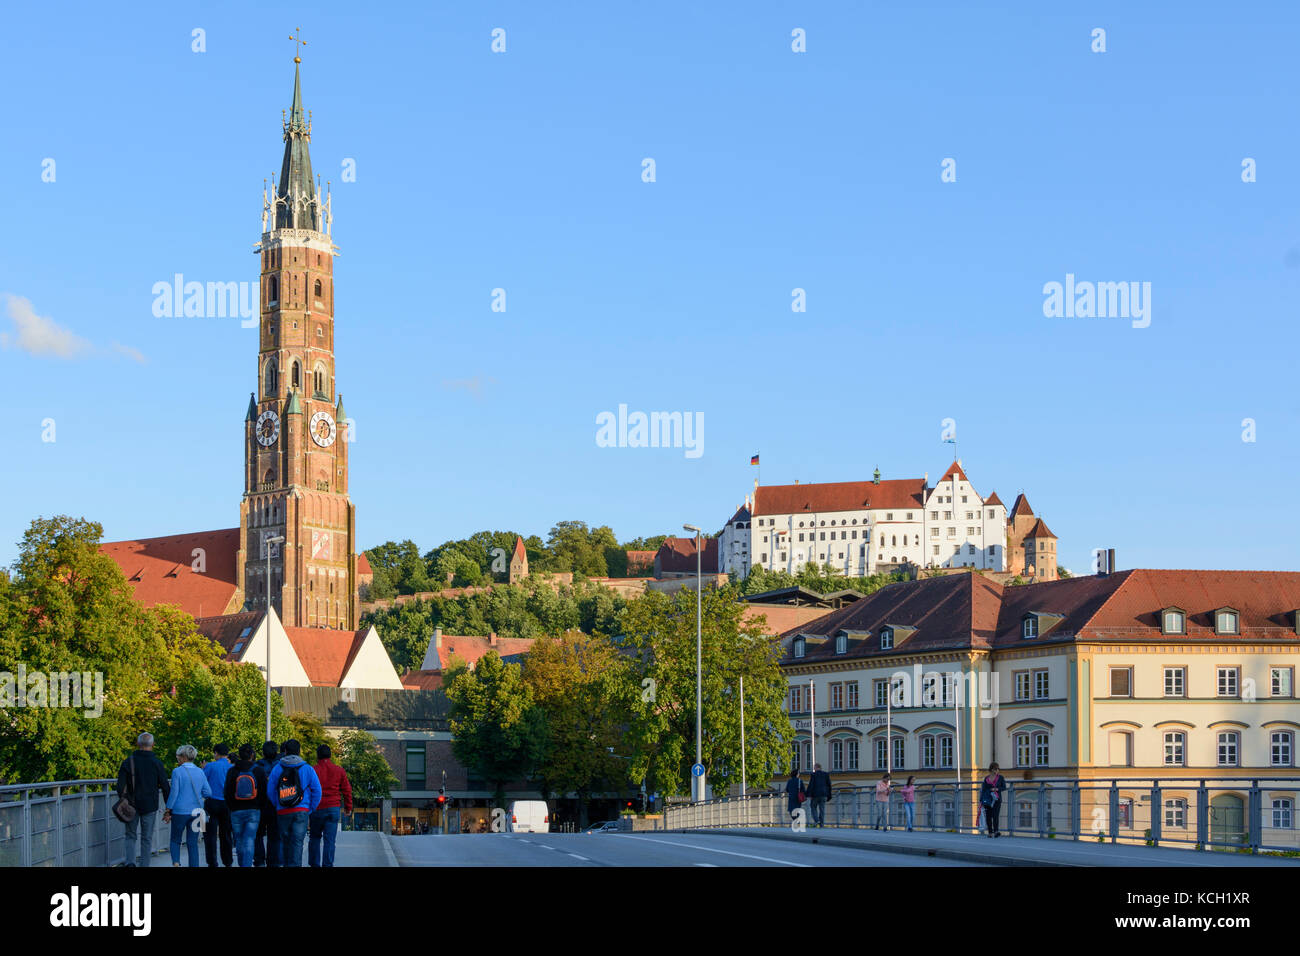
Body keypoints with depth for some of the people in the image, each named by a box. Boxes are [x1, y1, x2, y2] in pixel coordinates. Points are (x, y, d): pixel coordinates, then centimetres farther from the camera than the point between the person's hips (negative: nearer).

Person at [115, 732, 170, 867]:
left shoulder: (128, 762, -3)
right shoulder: (157, 763, -4)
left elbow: (120, 786, -5)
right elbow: (165, 787, -1)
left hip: (131, 805, 1)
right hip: (149, 806, -1)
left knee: (131, 835, 12)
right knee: (147, 838, 8)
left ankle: (129, 862, -6)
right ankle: (144, 864, 6)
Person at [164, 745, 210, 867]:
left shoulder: (177, 772, -9)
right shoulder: (200, 772, 5)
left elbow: (173, 793, -11)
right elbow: (208, 793, 4)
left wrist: (168, 811, -4)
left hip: (180, 811, -4)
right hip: (196, 811, 4)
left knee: (175, 840, 10)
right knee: (193, 843, 8)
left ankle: (176, 862, -11)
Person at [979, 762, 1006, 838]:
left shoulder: (1000, 777, 3)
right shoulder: (986, 778, 7)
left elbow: (1004, 787, 6)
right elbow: (983, 790, 9)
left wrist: (997, 789, -14)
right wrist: (981, 801, 5)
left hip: (997, 799, -2)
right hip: (987, 799, 2)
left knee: (995, 815, -18)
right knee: (988, 817, 0)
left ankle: (996, 831, -25)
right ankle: (990, 832, 9)